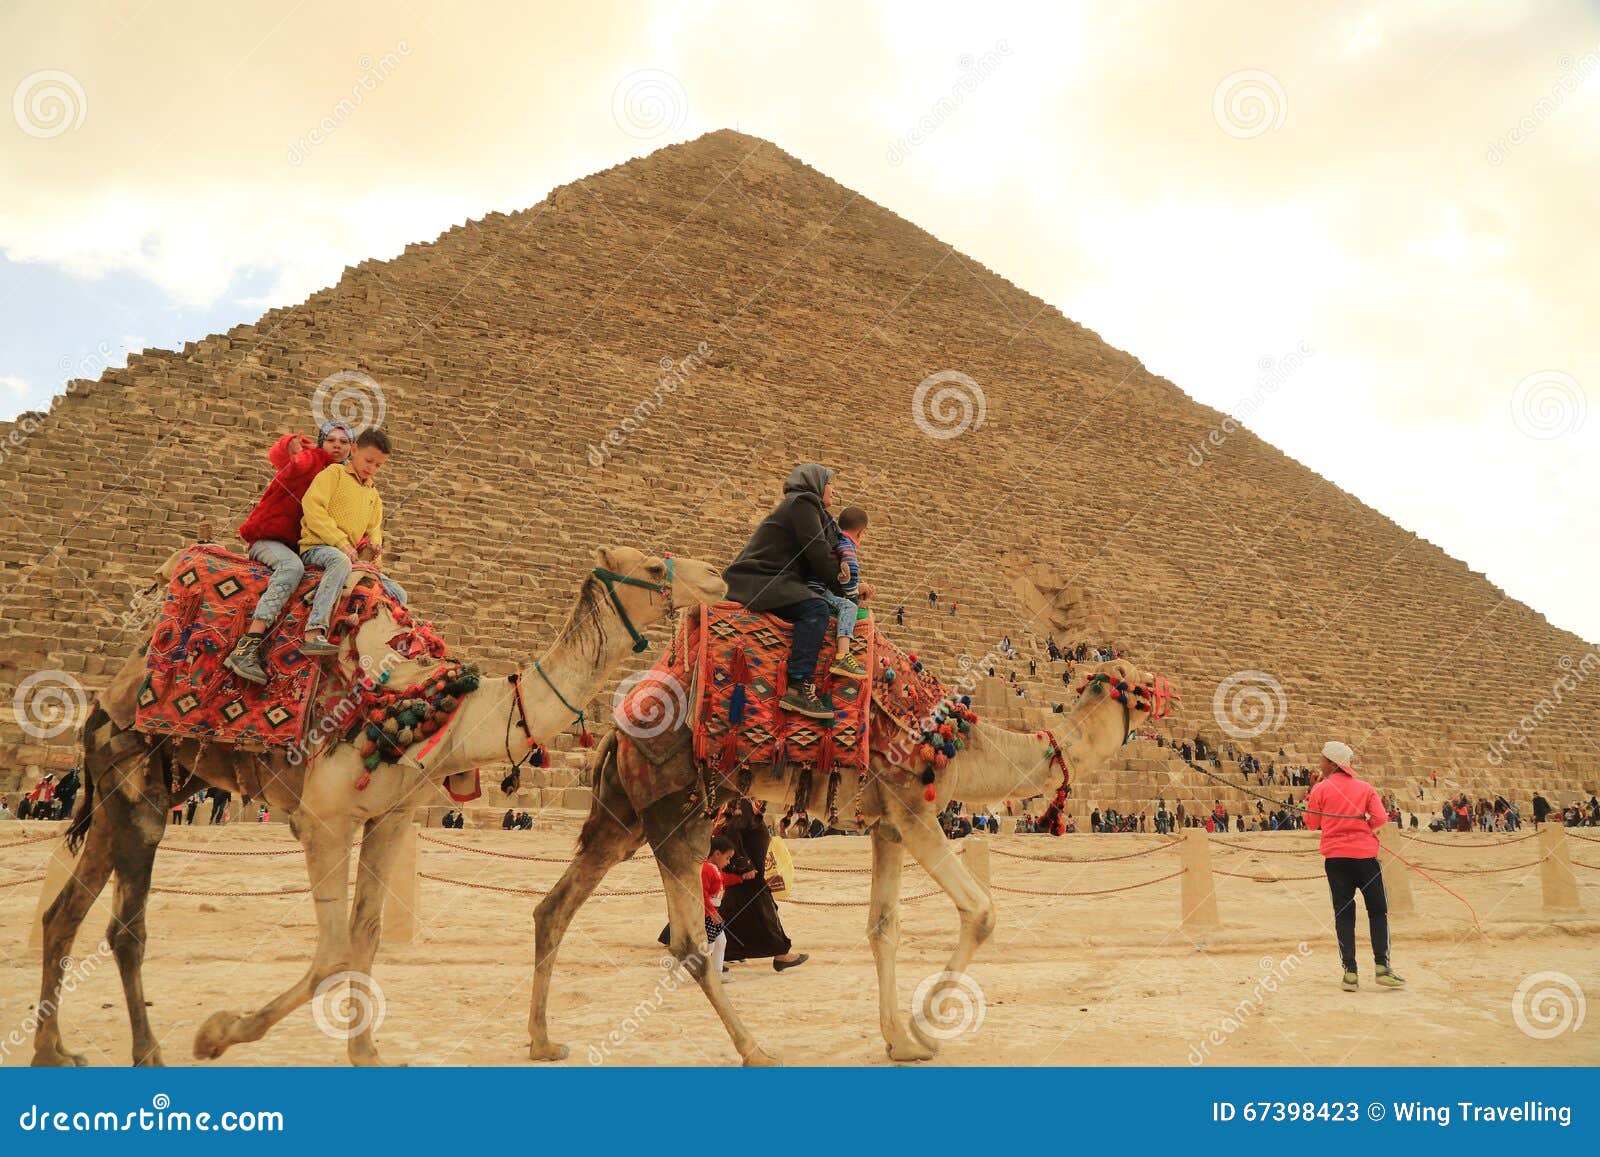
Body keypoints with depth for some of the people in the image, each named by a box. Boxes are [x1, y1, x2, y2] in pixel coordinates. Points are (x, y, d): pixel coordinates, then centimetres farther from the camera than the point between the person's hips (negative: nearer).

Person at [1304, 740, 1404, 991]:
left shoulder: (1320, 789, 0)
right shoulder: (1366, 788, 4)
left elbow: (1312, 823, 4)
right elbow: (1380, 820, -6)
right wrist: (1362, 827, 11)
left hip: (1334, 855, 0)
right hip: (1365, 854, 0)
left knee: (1343, 914, 5)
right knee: (1378, 911, 10)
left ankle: (1350, 972, 0)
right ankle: (1382, 967, 0)